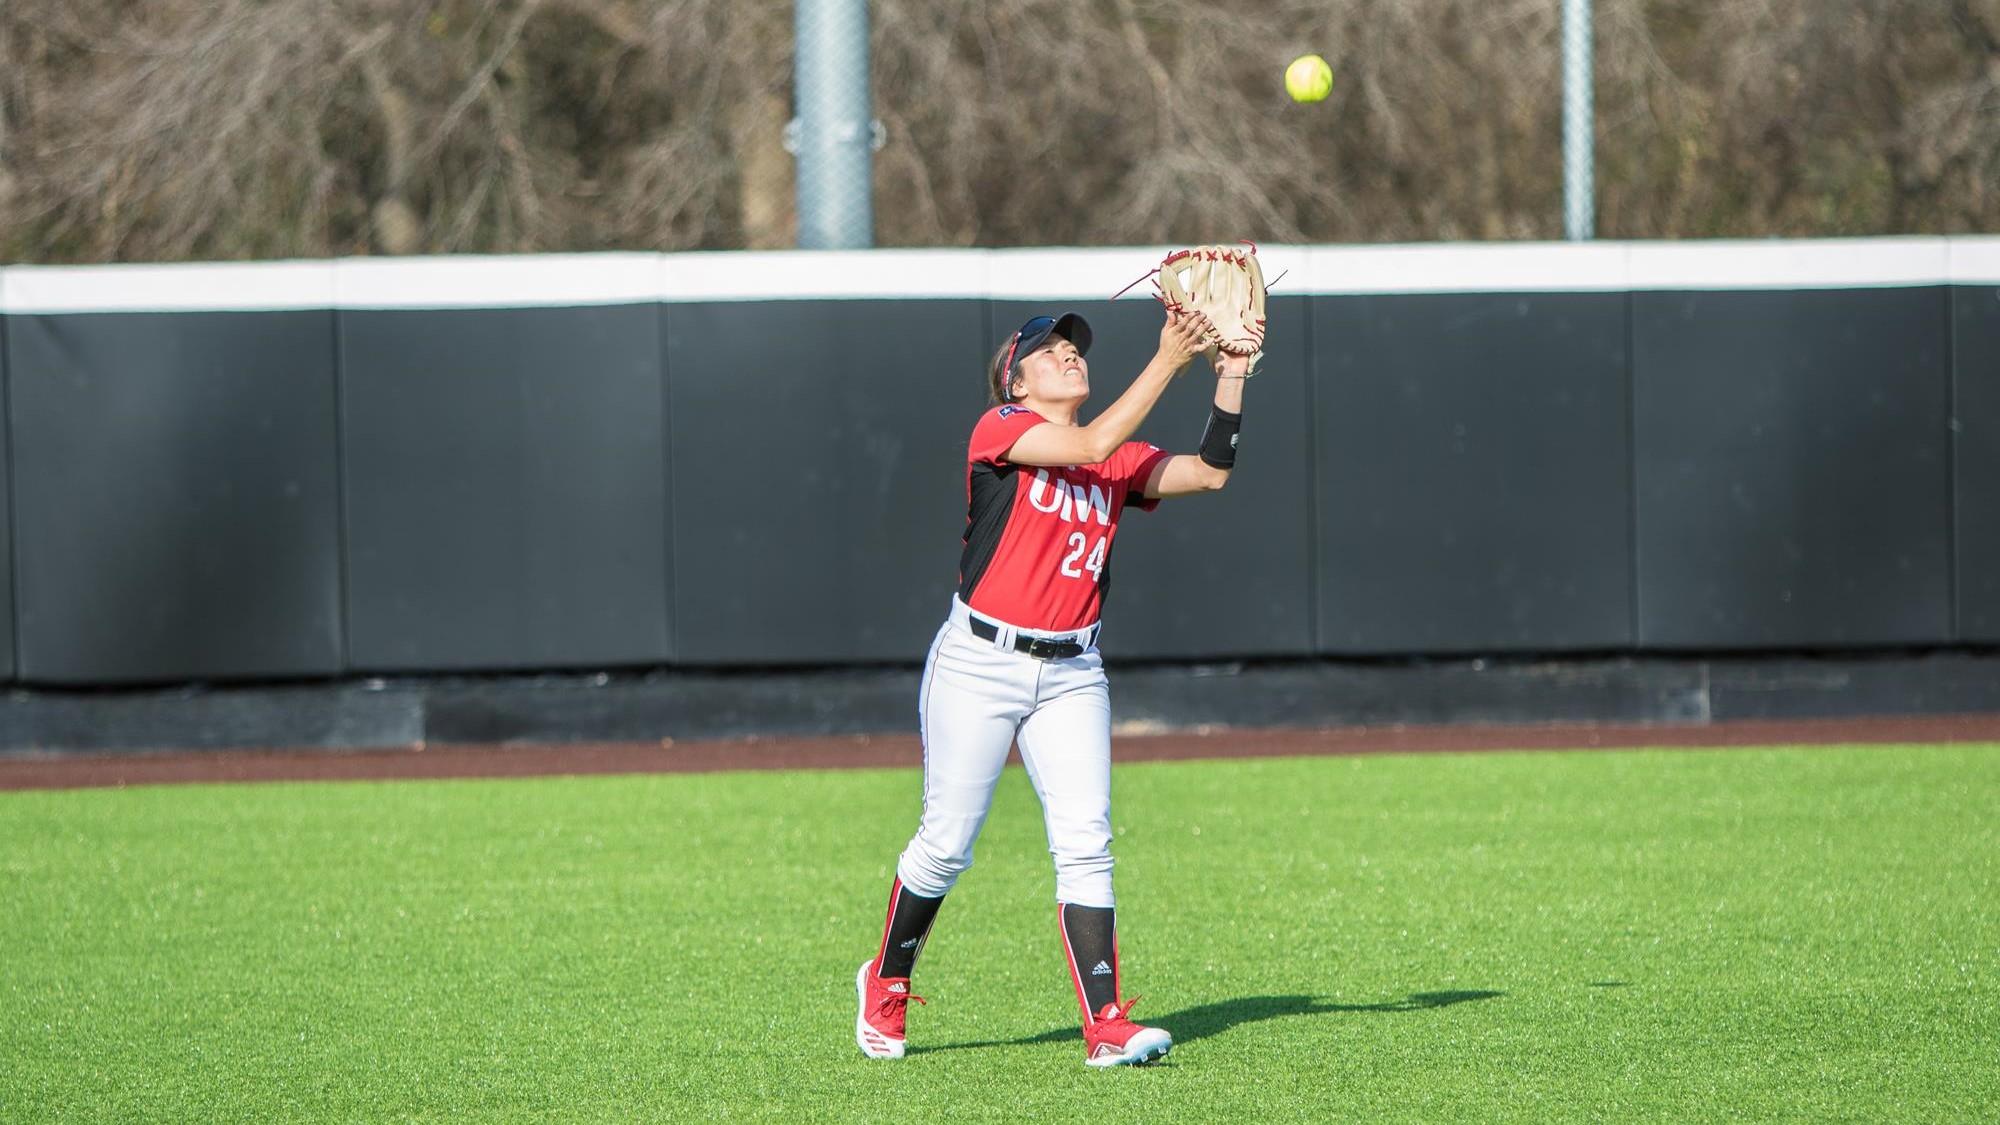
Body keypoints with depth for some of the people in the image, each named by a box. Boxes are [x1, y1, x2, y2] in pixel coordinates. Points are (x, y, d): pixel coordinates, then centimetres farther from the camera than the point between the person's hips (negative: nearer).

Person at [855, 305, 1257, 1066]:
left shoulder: (1120, 462, 11)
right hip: (979, 662, -5)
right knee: (946, 845, 1)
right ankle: (886, 986, 25)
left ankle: (1106, 1028, -12)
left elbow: (1209, 472, -1)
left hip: (1070, 675, 5)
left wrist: (1231, 378, -7)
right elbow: (1093, 446, -21)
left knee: (1085, 845, -7)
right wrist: (1168, 361, -22)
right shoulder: (1000, 430, -6)